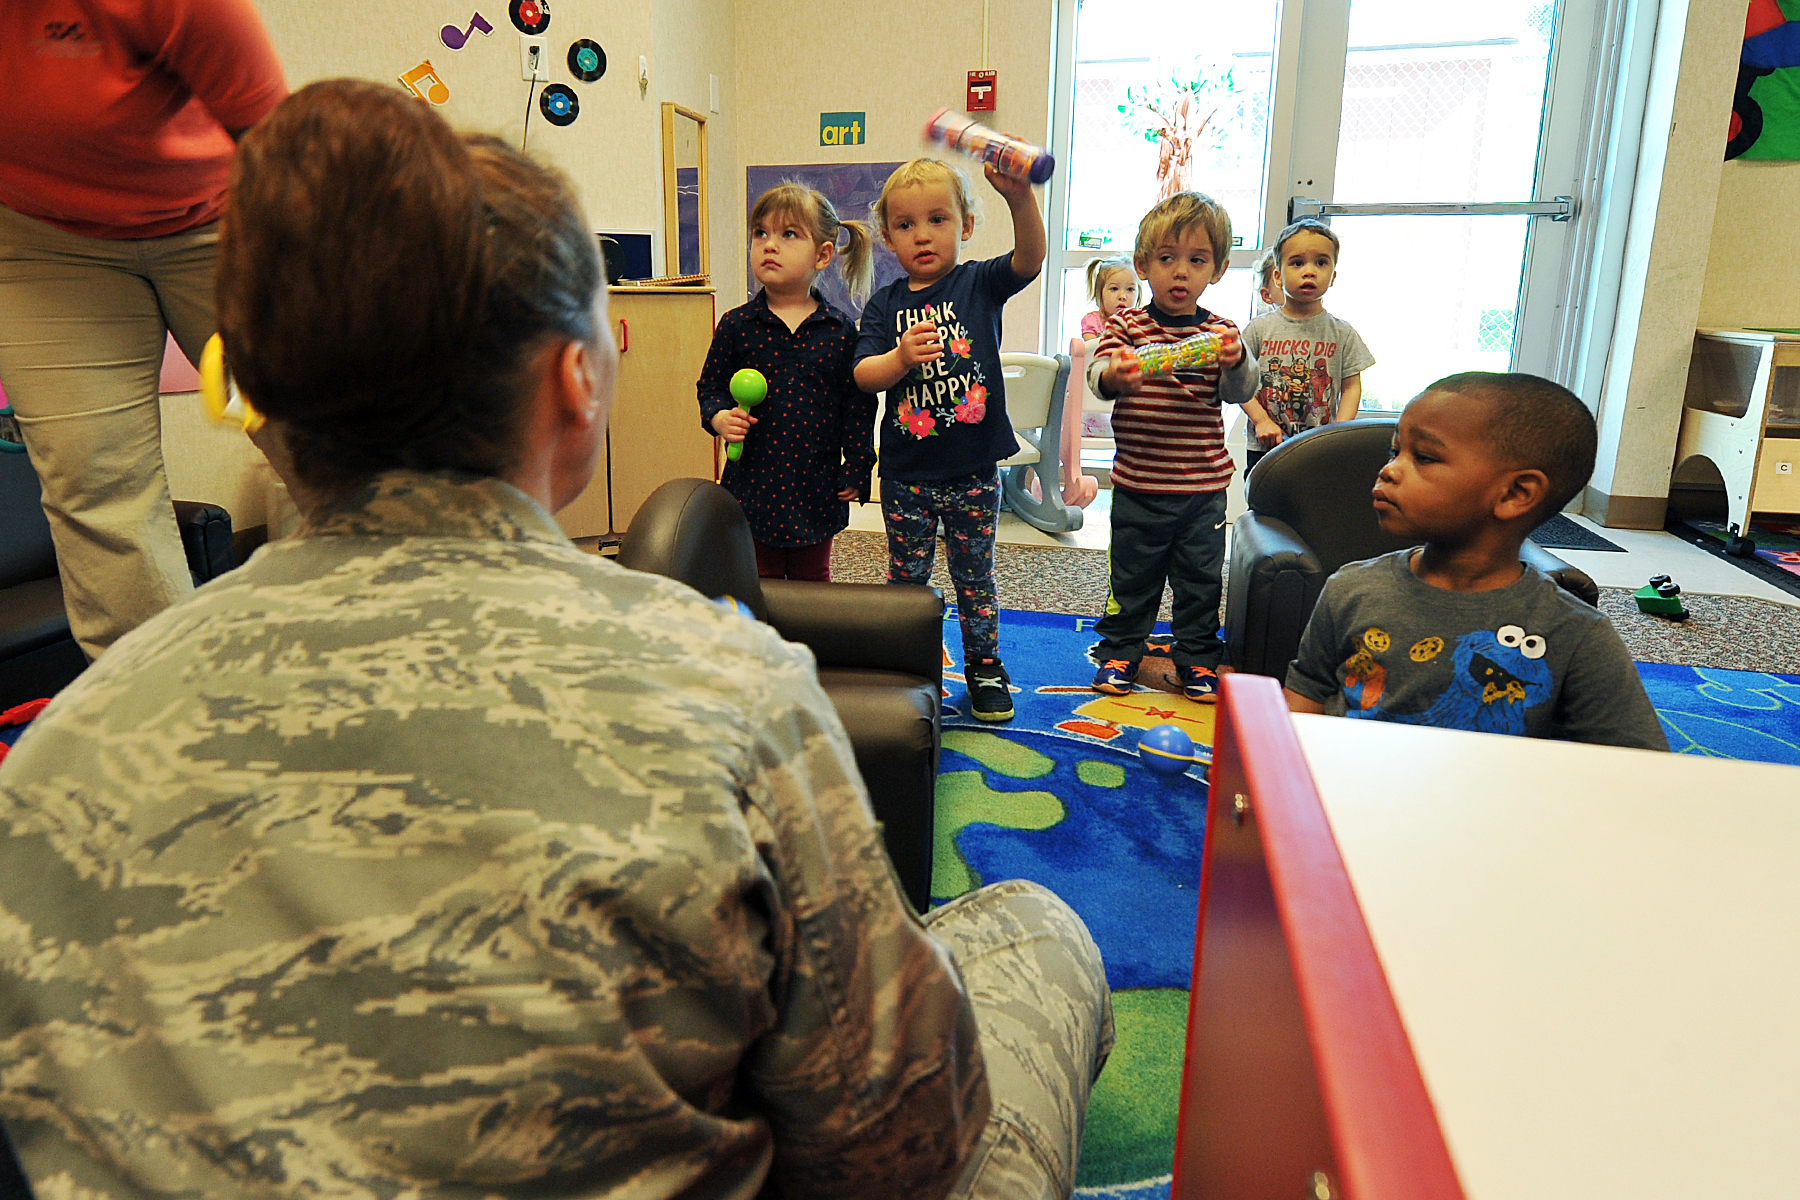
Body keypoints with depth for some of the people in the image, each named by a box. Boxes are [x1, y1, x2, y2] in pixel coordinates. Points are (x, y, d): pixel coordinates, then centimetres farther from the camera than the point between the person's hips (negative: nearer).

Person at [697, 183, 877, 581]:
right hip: (752, 484, 0)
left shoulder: (841, 331, -2)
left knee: (813, 581, 15)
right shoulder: (737, 326, -2)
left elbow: (858, 404, 1)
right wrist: (720, 418, -15)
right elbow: (711, 387, 6)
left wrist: (856, 469, -1)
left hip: (817, 489, 0)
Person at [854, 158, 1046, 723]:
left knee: (975, 576, 12)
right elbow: (863, 375, -7)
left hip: (973, 470, -1)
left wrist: (1020, 198, -41)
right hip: (906, 473, 1)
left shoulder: (979, 284, -3)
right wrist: (900, 357, -29)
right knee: (907, 579, 13)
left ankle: (985, 667, 30)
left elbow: (1029, 259, -22)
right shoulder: (885, 304, 1)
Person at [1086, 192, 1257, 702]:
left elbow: (1240, 391, -10)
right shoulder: (1126, 325, -2)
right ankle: (1120, 650, 27)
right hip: (1138, 483, -1)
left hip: (1204, 487, 1)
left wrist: (1236, 360, -33)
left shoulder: (1221, 331, 1)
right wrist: (1114, 375, -39)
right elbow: (1097, 371, -14)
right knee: (1131, 576, 11)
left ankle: (1198, 658, 27)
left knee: (1201, 579, 12)